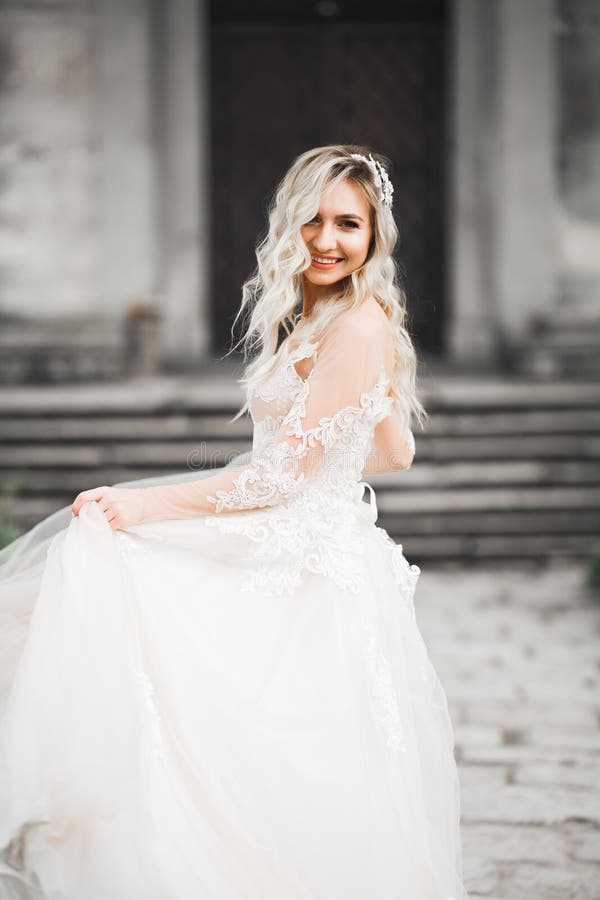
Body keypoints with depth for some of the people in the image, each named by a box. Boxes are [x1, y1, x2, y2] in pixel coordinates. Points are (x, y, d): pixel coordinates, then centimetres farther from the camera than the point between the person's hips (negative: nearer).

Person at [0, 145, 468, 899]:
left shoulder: (359, 325, -14)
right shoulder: (314, 315, 15)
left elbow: (284, 473, -18)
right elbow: (395, 453, 23)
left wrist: (145, 505, -20)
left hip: (313, 572, -10)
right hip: (282, 551, 10)